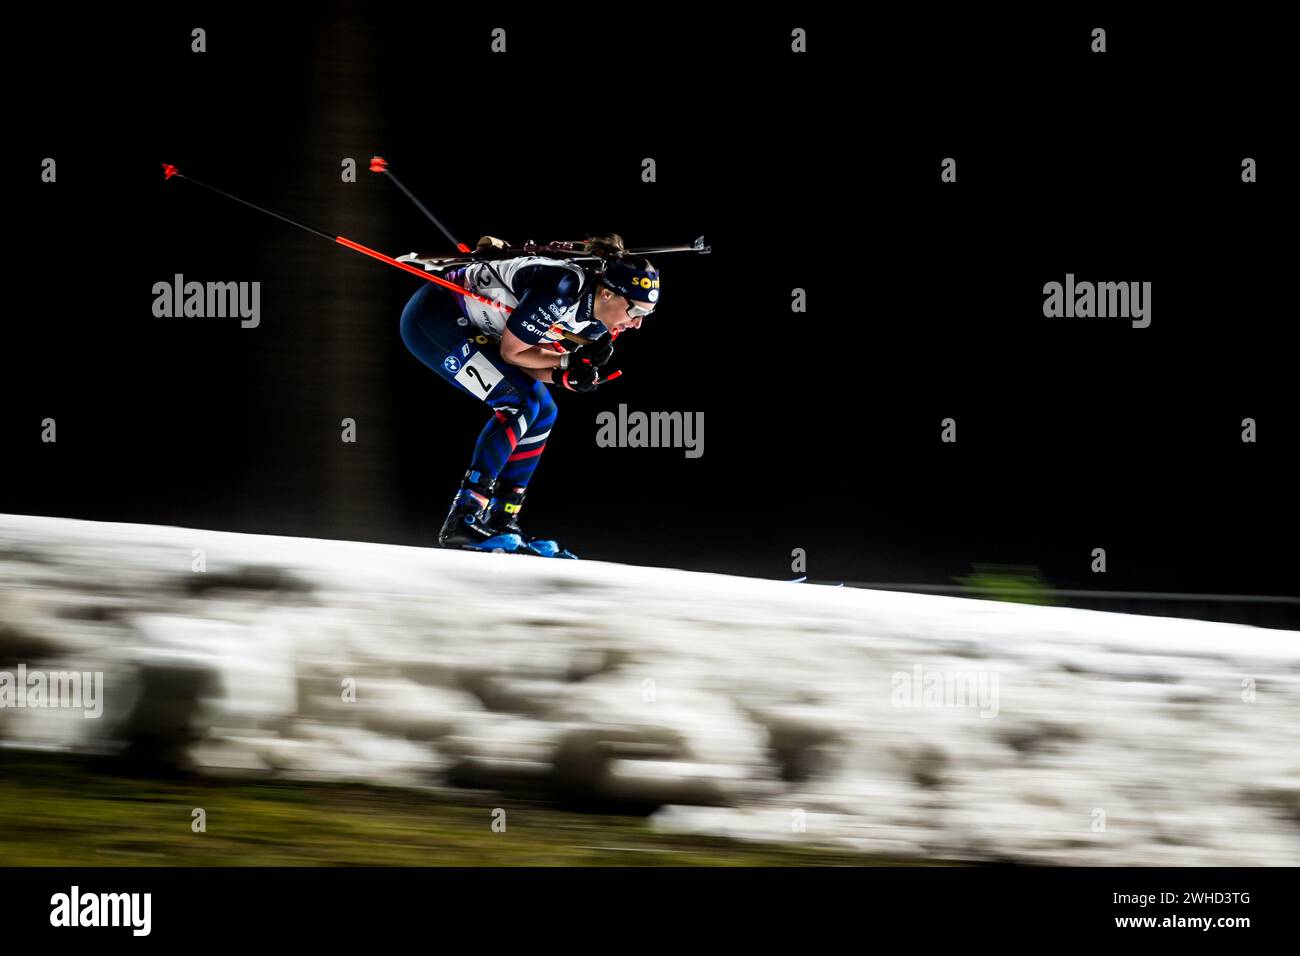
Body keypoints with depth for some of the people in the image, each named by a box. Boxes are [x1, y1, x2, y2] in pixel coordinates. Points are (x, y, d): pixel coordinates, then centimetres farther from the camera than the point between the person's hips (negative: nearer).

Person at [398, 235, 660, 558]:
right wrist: (569, 361, -17)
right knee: (519, 404, -20)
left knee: (543, 413, 6)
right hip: (432, 315, -10)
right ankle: (463, 520, -21)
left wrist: (568, 377, -19)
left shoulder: (596, 321, -3)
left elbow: (529, 361, 0)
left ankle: (500, 521, 7)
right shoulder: (562, 289, -30)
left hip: (471, 330, 10)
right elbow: (512, 352, -22)